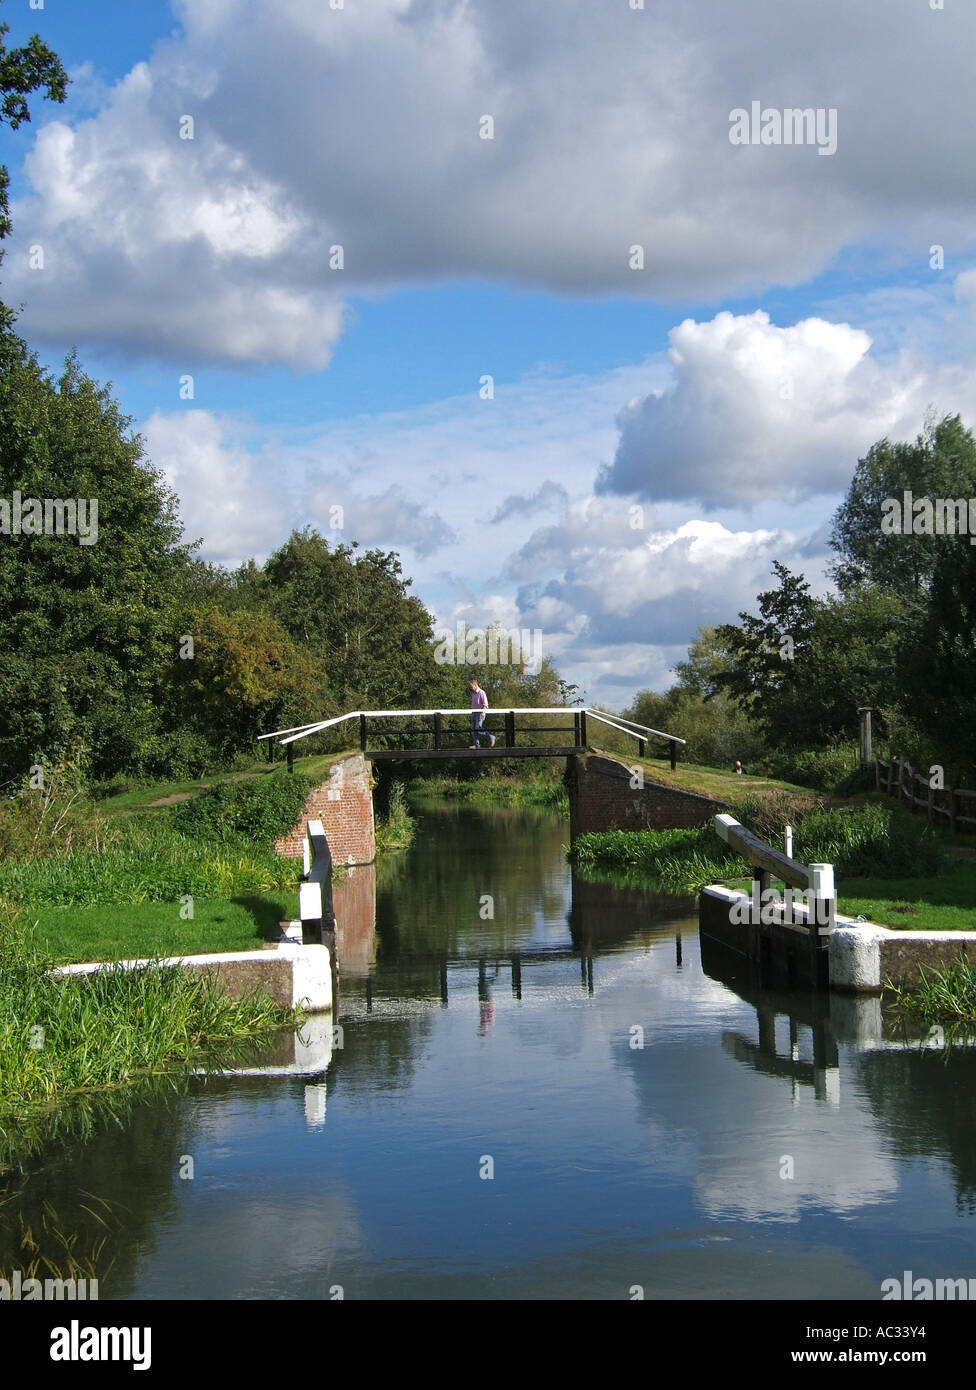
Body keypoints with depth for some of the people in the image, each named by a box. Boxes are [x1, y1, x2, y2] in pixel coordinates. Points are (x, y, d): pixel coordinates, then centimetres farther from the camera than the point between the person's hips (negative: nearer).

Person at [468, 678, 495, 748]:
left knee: (478, 729, -15)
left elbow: (485, 704, -12)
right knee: (473, 729, 0)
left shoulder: (481, 693, -7)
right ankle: (476, 744, 1)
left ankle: (491, 738, -1)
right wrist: (471, 713, 22)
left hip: (480, 713, -8)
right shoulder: (473, 694, 19)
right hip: (474, 713, 8)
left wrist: (483, 712, -25)